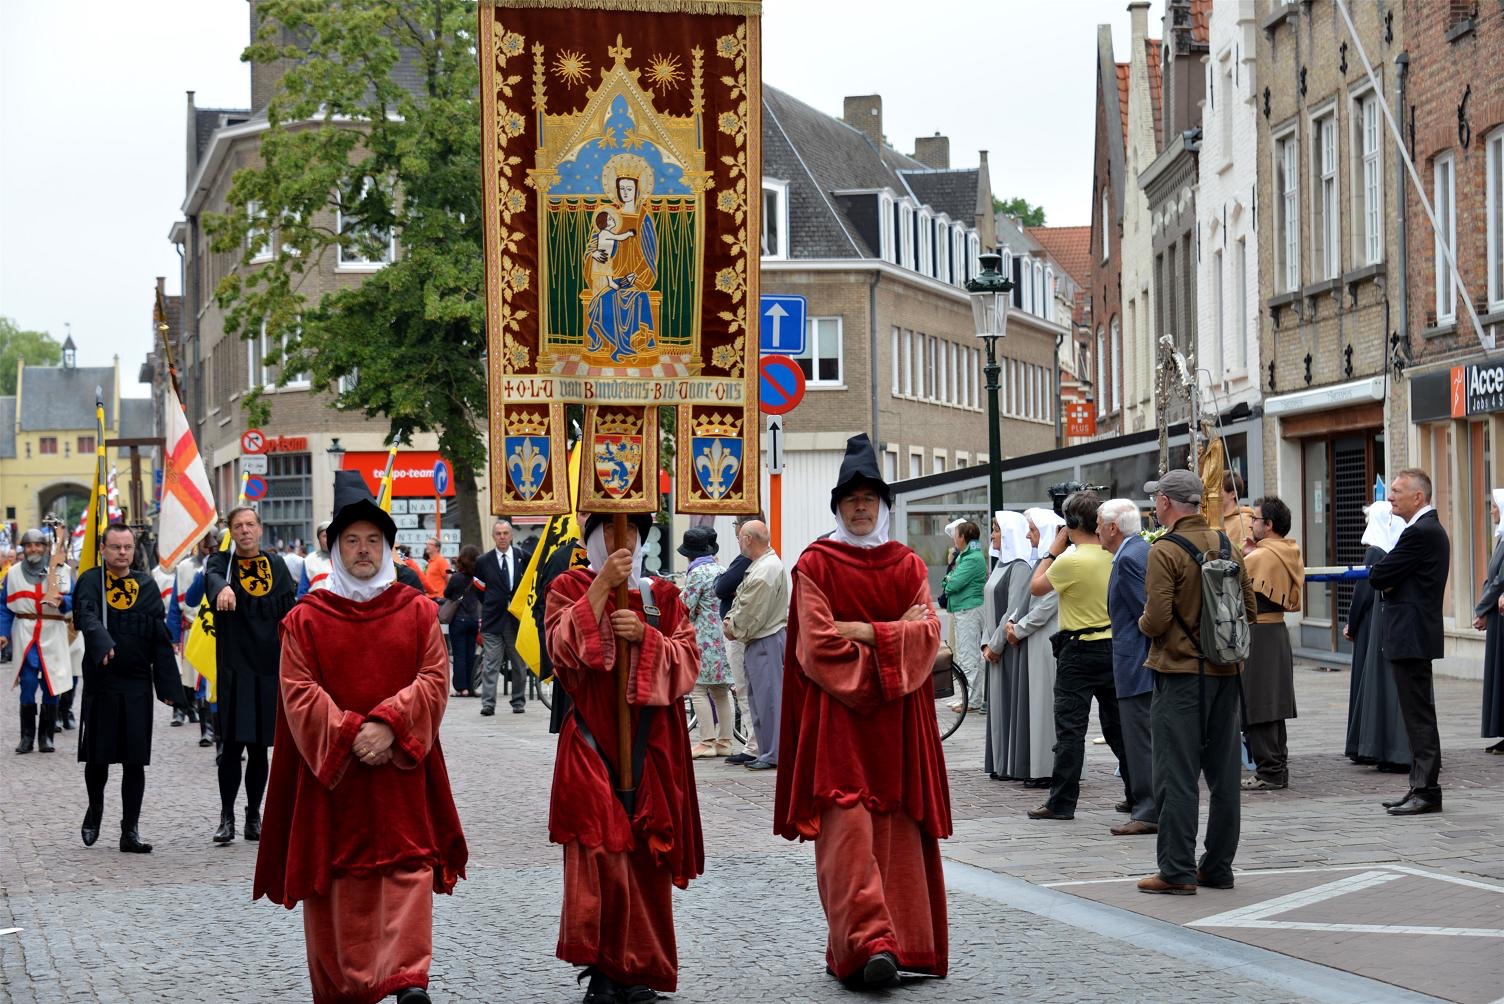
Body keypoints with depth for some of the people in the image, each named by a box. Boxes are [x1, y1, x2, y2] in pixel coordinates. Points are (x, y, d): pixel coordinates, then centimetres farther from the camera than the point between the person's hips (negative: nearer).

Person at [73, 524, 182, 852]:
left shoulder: (147, 585, 7)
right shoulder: (90, 581, -1)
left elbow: (160, 638, 7)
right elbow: (87, 616, -22)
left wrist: (168, 685, 2)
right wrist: (102, 644, -42)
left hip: (137, 684, 2)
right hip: (101, 682, -2)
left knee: (135, 761, 1)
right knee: (98, 756, 7)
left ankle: (130, 831, 7)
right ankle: (95, 808, 34)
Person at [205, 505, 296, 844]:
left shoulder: (276, 565, 10)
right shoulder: (221, 561, 1)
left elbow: (290, 612, 10)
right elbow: (212, 575, -23)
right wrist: (223, 587, -47)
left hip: (269, 666, 3)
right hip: (233, 666, -3)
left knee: (259, 746, 7)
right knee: (232, 745, -7)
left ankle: (254, 816, 17)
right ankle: (227, 817, 1)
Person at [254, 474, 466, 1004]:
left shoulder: (418, 612, 5)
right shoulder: (306, 618, 3)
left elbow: (434, 680, -2)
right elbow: (298, 691, -4)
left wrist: (388, 725, -16)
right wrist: (351, 734, -15)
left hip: (401, 768, 0)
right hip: (329, 771, 0)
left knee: (409, 866, -10)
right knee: (336, 878, 3)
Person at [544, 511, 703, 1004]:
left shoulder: (662, 595, 11)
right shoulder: (570, 588, 6)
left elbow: (688, 659, 3)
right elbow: (563, 647, -12)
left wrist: (645, 636, -13)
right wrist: (603, 585, -15)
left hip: (651, 745, 2)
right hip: (593, 743, -2)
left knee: (646, 854, 2)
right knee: (598, 854, -10)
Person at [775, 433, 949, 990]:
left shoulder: (908, 566, 8)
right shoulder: (816, 564, 3)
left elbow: (928, 633, -2)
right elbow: (818, 645, -7)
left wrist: (863, 632, -10)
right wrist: (893, 637, -8)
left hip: (898, 719, 2)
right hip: (838, 717, -2)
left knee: (896, 829, -5)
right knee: (847, 827, -6)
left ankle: (866, 943, -7)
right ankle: (873, 941, -8)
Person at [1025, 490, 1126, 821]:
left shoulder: (1070, 561, -18)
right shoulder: (1113, 556, 1)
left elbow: (1036, 587, -4)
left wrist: (1053, 550, 3)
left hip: (1080, 650, -6)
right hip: (1113, 645, 6)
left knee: (1070, 729, -2)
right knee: (1118, 725, 14)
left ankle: (1062, 802, 0)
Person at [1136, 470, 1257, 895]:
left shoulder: (1165, 551, -14)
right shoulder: (1228, 546, 6)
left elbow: (1156, 620, -19)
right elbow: (1250, 610, 10)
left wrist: (1143, 624, 2)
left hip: (1180, 673, -6)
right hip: (1225, 672, 6)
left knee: (1177, 776, -2)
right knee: (1223, 774, 11)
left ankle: (1177, 871, -2)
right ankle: (1218, 866, 17)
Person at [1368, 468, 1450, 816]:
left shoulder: (1420, 533, -17)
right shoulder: (1431, 529, 16)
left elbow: (1377, 576, -17)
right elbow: (1382, 577, 20)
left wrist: (1381, 575, 3)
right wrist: (1390, 582, 0)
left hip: (1411, 637, -11)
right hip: (1416, 634, 11)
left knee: (1419, 715, -7)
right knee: (1418, 714, 13)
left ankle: (1427, 791, -5)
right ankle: (1421, 787, 17)